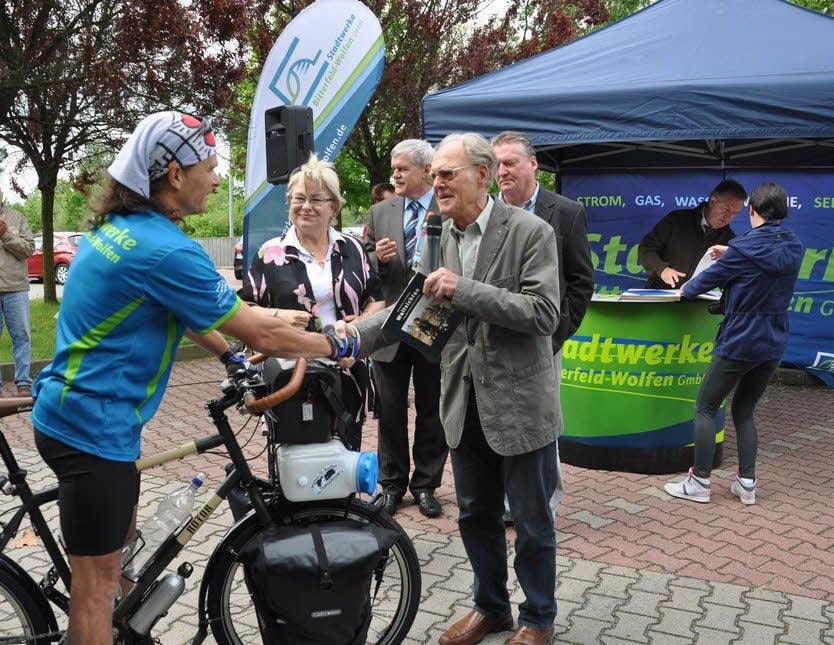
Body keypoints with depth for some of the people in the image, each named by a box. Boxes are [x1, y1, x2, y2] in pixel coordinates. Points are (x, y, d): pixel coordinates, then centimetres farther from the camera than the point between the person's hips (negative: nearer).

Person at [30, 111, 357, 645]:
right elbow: (259, 332, -17)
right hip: (94, 424, -10)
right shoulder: (166, 250, -24)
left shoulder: (118, 226, 6)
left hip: (71, 410, 10)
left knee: (119, 537, 25)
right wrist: (334, 347, -3)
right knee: (98, 579, 3)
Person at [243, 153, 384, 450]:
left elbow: (377, 297, 17)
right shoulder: (271, 253, 2)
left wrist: (365, 320, -4)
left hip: (347, 373, 3)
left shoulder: (352, 249, 10)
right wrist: (278, 315, -16)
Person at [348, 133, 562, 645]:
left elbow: (544, 314, -22)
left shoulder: (531, 232, -14)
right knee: (476, 516, 19)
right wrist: (359, 333, -9)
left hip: (520, 402, -5)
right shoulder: (439, 236, 4)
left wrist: (465, 289, -27)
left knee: (532, 521, 10)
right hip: (465, 401, 6)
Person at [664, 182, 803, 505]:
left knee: (705, 408, 5)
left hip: (739, 343, -7)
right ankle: (747, 483, 16)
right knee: (744, 411, 18)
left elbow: (710, 277, -4)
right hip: (774, 345, 7)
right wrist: (729, 254, 27)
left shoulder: (746, 247, -16)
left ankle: (700, 482, 8)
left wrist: (686, 289, 16)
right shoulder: (794, 248, 3)